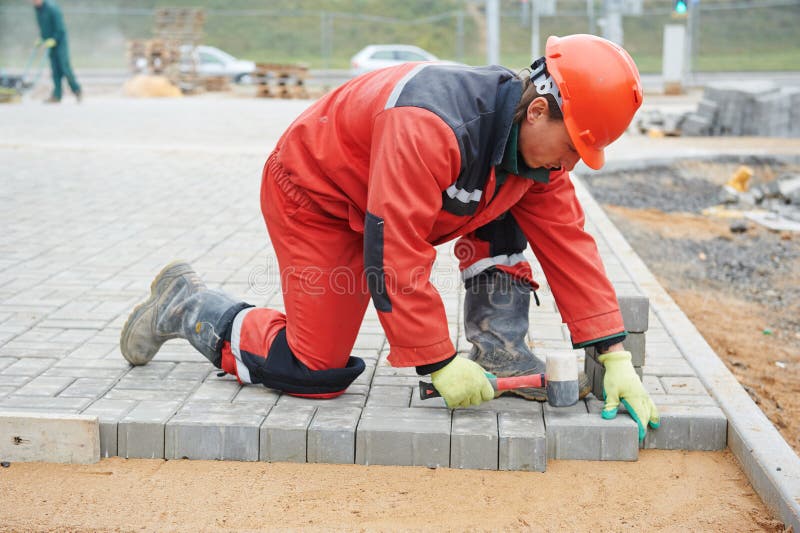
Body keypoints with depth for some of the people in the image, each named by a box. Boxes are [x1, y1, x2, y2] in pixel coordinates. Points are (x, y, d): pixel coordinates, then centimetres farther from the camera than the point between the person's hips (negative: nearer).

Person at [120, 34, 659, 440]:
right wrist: (439, 362, -34)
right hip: (316, 197, -8)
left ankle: (499, 350, 0)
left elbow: (568, 243, -10)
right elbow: (394, 253, -39)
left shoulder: (538, 141, -12)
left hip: (398, 196, 8)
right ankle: (184, 305, 11)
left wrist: (614, 354, -16)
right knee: (318, 372, -7)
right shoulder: (429, 125, -39)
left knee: (507, 208, -8)